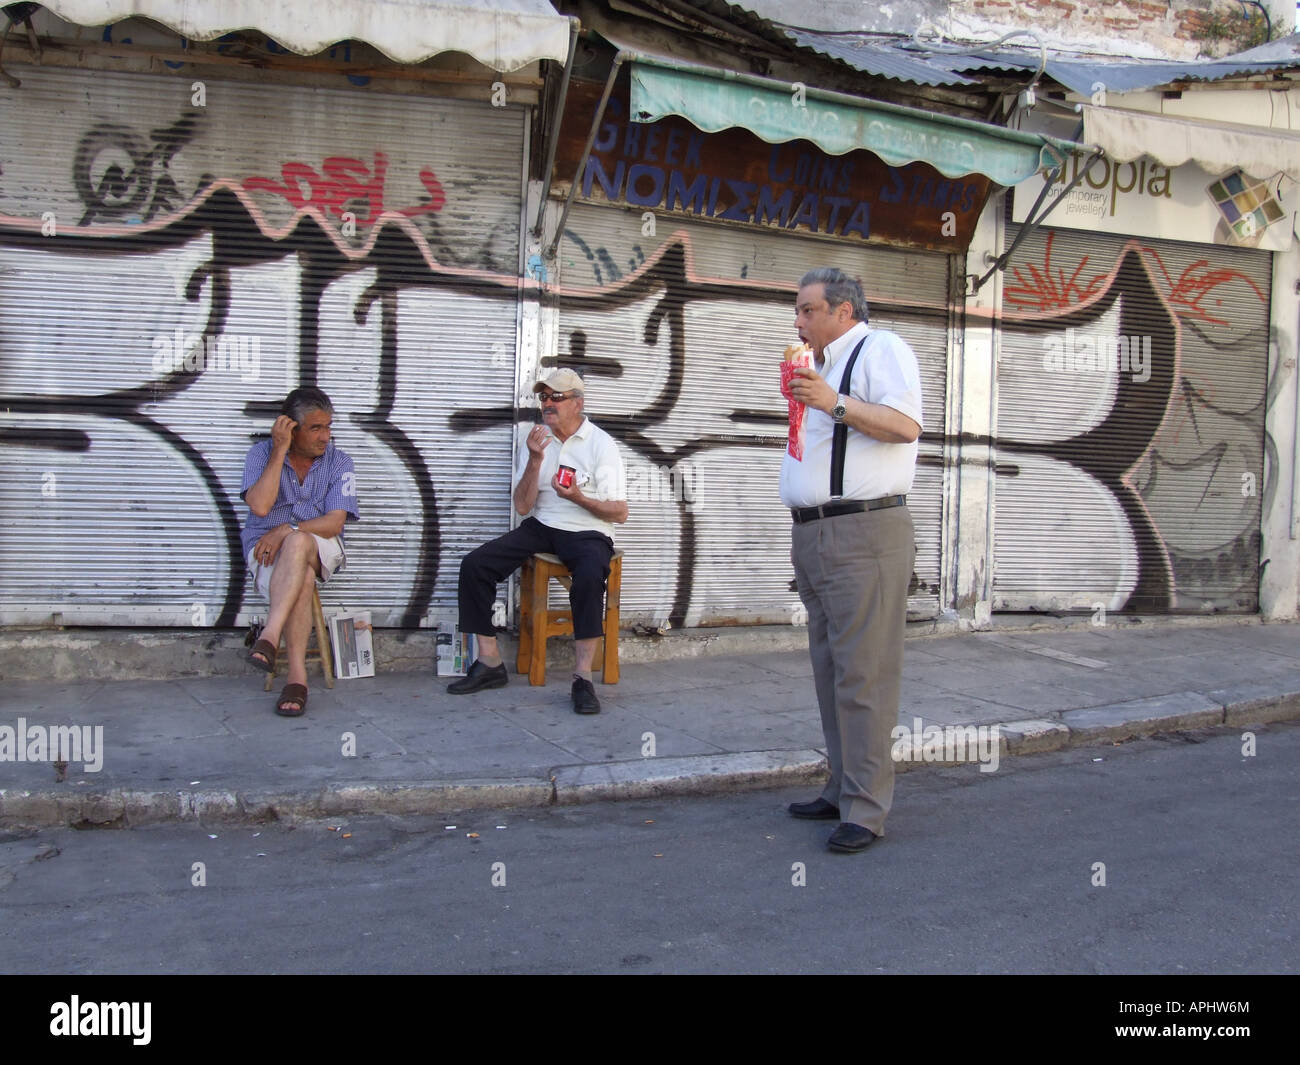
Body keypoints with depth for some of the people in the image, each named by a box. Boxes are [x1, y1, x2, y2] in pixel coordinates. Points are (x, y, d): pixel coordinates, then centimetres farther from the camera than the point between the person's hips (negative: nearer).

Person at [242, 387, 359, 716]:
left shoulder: (338, 461, 2)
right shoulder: (261, 453, 2)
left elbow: (334, 522, -8)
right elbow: (259, 506, -16)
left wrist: (285, 530, -21)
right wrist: (280, 451, -14)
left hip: (320, 549, 0)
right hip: (265, 549, 0)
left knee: (297, 543, -37)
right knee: (301, 579, -34)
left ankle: (269, 637, -46)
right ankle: (297, 676, -39)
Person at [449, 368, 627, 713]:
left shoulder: (601, 445, -4)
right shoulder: (536, 441, 9)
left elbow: (620, 513, -6)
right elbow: (522, 506, 1)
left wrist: (579, 497, -22)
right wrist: (534, 462, -12)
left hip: (587, 532, -5)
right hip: (541, 527, 5)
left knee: (589, 576, -38)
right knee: (474, 564, -14)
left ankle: (583, 678, -32)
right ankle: (490, 662, -7)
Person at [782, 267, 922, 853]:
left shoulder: (880, 348, -3)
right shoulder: (822, 366, 23)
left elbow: (905, 425, -18)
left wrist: (834, 404, -25)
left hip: (864, 535, -10)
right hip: (813, 536, 10)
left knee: (861, 674, -8)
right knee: (830, 669, 13)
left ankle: (865, 808, -3)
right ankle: (841, 790, 22)